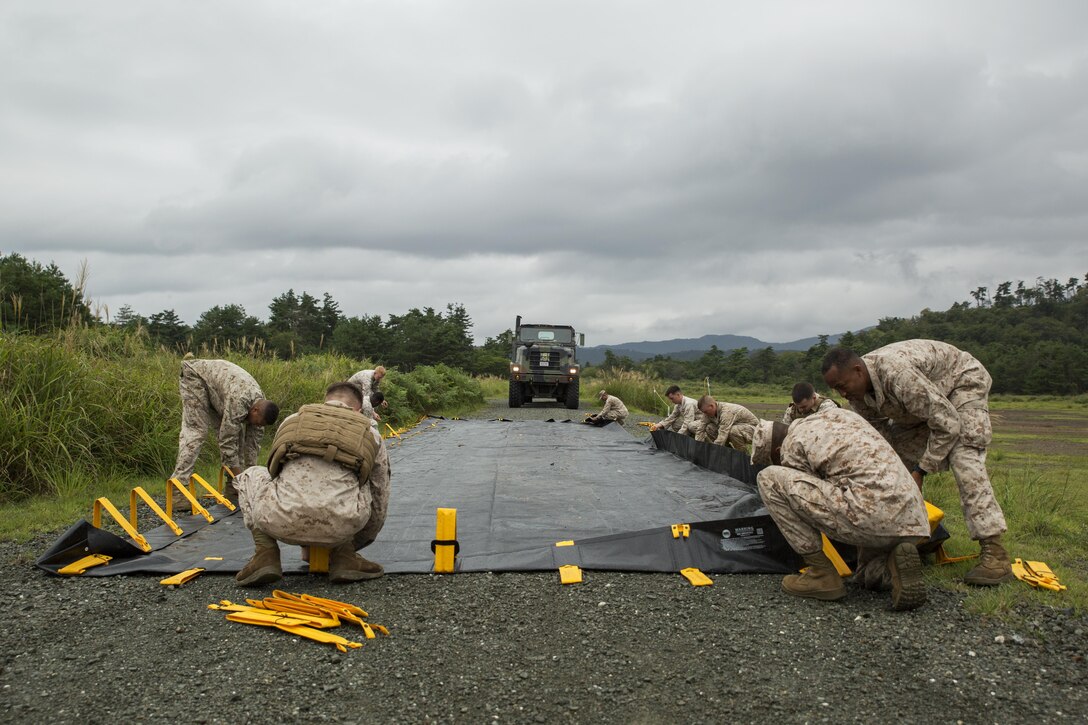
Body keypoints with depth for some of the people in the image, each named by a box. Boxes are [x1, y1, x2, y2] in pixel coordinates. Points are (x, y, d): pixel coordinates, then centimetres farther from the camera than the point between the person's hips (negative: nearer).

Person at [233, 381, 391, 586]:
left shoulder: (292, 420, 26)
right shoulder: (370, 433, 23)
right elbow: (379, 500, 29)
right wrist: (354, 544, 47)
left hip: (282, 523, 1)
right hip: (339, 528, 0)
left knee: (251, 476, 33)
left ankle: (265, 553, 14)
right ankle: (344, 556, 18)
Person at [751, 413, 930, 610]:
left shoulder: (793, 446, 2)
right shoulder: (838, 414, 24)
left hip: (872, 517, -9)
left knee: (769, 479, 0)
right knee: (867, 576, 39)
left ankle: (822, 573, 3)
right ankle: (895, 569, 3)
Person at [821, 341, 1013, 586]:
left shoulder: (897, 374, -42)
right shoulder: (857, 393, -16)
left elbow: (948, 424, -36)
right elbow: (878, 436, -2)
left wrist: (921, 471, -30)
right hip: (927, 393, 8)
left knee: (963, 459, -24)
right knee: (897, 452, 1)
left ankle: (995, 553, -26)